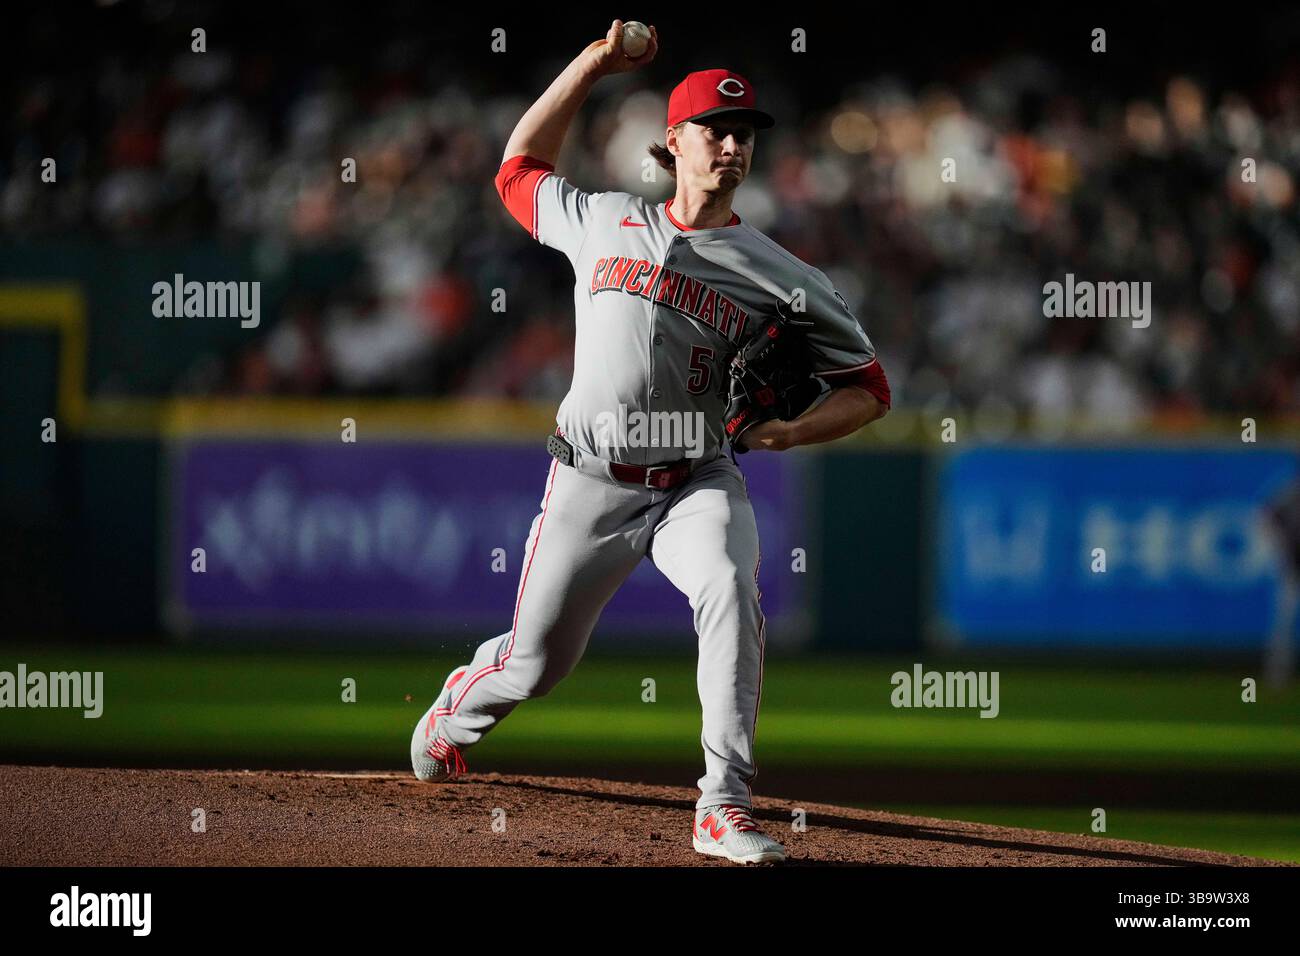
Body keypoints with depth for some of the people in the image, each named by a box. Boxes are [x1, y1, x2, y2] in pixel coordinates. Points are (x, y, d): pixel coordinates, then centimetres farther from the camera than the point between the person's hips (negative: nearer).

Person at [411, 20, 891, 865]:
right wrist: (593, 65, 13)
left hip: (699, 484, -1)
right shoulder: (602, 224, 7)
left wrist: (793, 432, -19)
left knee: (731, 590, -33)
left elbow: (869, 388, 2)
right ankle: (457, 713, 46)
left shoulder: (780, 277, 0)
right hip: (590, 485, 1)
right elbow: (519, 166, 23)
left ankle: (725, 809, -33)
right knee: (536, 663, 7)